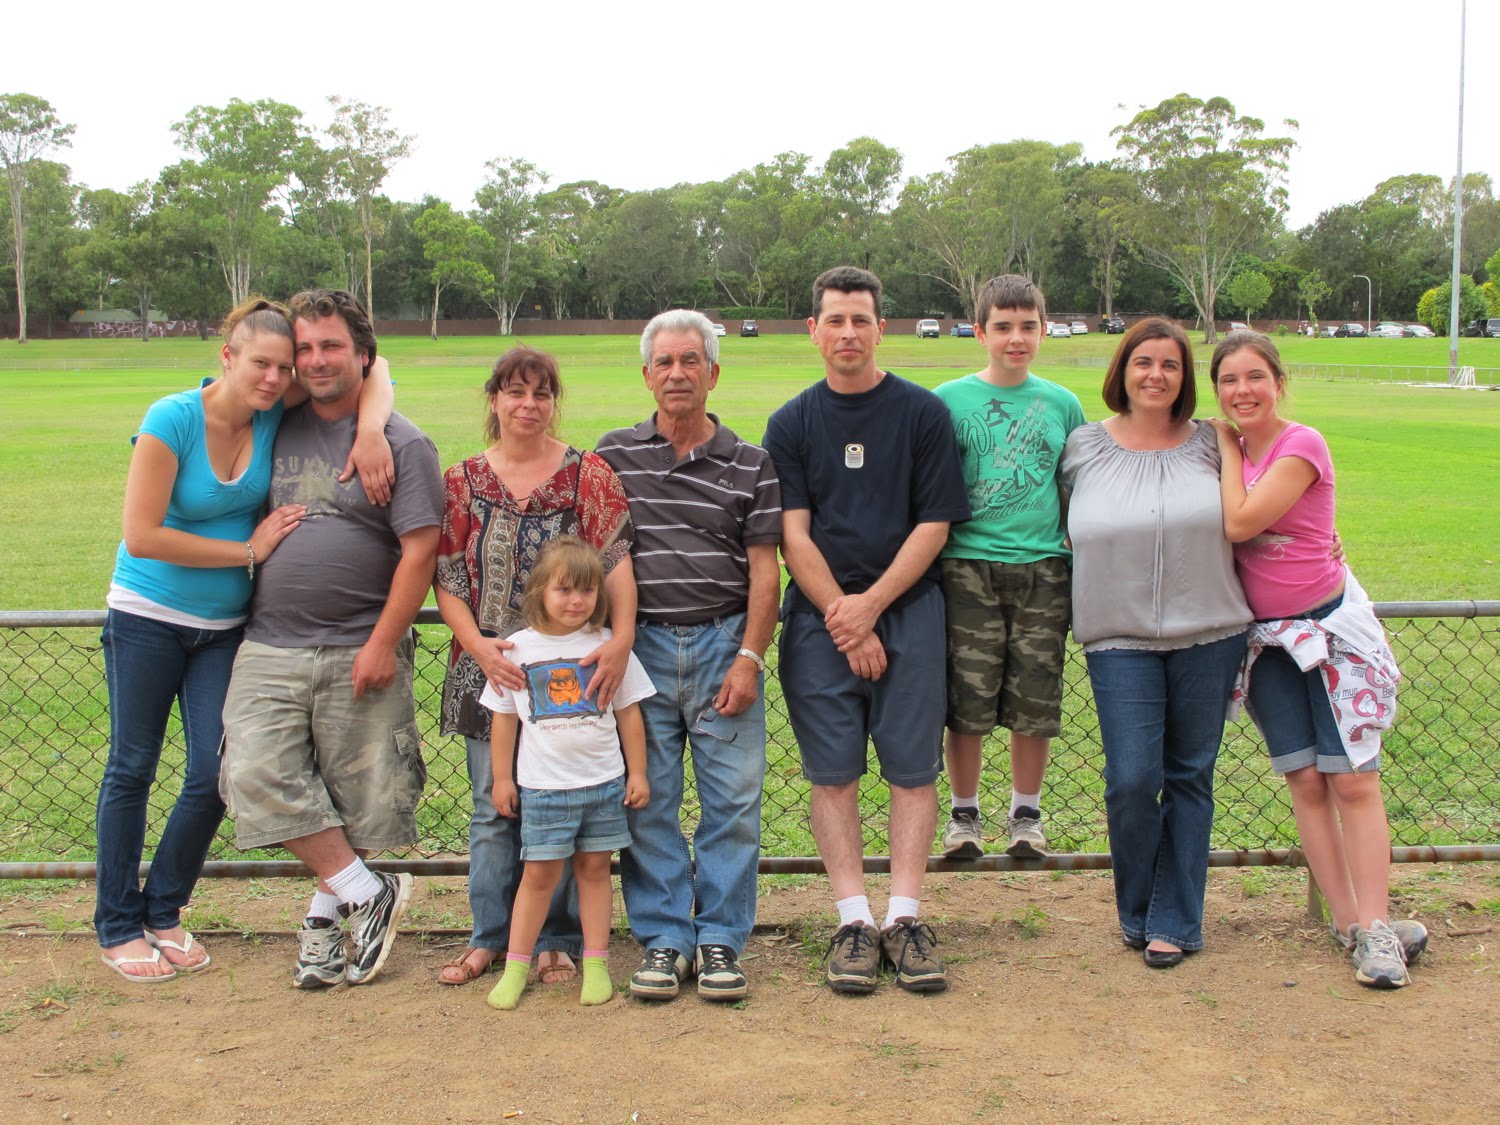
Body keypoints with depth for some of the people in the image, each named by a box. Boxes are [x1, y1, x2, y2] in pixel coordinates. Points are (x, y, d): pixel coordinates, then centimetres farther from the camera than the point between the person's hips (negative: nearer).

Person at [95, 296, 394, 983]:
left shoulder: (274, 412, -8)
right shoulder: (172, 420, -19)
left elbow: (370, 370, -4)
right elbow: (142, 536, -22)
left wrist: (370, 429, -25)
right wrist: (248, 550, -20)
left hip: (226, 627, 4)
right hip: (149, 618, -4)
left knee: (215, 776, 1)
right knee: (132, 768, 8)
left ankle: (163, 913, 21)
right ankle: (118, 927, 22)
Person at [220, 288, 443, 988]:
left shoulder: (401, 443, -3)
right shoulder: (277, 431, 11)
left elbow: (419, 551, -8)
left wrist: (383, 644, -14)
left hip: (360, 651, -4)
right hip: (270, 645, 4)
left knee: (357, 796, 2)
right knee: (256, 774, -11)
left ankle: (328, 915, 22)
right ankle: (368, 896, 0)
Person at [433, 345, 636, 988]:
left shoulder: (587, 473, 0)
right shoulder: (463, 482, 6)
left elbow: (617, 562, -10)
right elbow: (447, 580, 3)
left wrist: (621, 639, -25)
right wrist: (478, 646, -13)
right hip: (490, 666, 2)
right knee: (493, 805, 9)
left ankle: (558, 939, 17)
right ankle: (490, 935, 22)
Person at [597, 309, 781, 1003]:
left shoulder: (750, 465, 6)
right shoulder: (614, 455, 8)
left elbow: (764, 570, 2)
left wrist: (749, 658, -7)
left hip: (724, 645, 0)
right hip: (641, 646, 1)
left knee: (733, 802, 1)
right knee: (648, 802, 4)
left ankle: (720, 941, 13)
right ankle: (662, 941, 15)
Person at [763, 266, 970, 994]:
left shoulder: (923, 413, 4)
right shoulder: (790, 424, 7)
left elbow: (934, 526, 0)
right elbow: (792, 536, 1)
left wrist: (871, 604, -9)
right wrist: (843, 621, -9)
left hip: (908, 610, -1)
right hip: (818, 615, 1)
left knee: (912, 766, -1)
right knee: (832, 770, 0)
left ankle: (904, 918, 5)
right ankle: (854, 921, 6)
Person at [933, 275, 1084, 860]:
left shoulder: (1062, 404, 9)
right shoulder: (949, 400, 3)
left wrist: (1087, 570, 10)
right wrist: (930, 566, 1)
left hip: (1043, 569, 2)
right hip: (968, 565, -1)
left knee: (1035, 703, 6)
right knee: (966, 703, 1)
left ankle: (1027, 812, 24)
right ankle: (964, 812, 19)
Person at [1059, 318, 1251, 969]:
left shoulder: (1209, 444, 5)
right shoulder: (1084, 446, 3)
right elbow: (1067, 524, 14)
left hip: (1209, 634, 1)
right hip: (1121, 639, -1)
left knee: (1190, 778, 7)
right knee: (1132, 780, -8)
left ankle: (1174, 921, 19)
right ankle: (1135, 913, 16)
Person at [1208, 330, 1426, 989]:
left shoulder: (1302, 445, -14)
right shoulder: (1226, 450, 5)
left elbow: (1240, 522, -23)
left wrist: (1228, 447, -11)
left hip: (1331, 625, -5)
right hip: (1267, 637, 6)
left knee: (1352, 780, -5)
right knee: (1305, 781, 4)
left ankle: (1377, 927, -2)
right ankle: (1350, 922, 10)